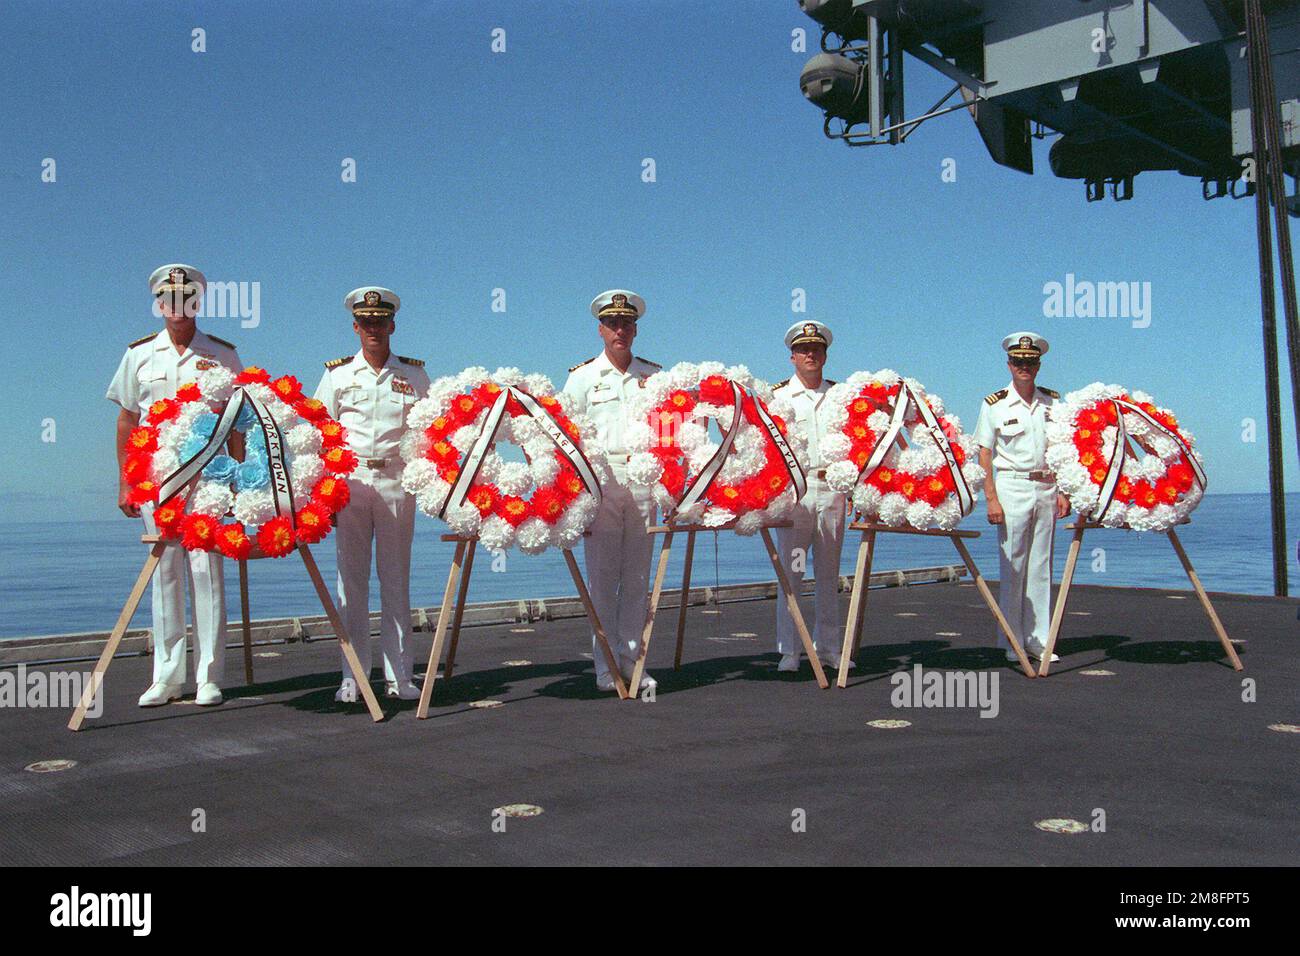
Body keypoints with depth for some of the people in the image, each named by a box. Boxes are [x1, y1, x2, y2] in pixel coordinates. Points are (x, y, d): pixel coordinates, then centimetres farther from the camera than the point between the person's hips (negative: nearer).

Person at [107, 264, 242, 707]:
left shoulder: (222, 355, 6)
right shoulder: (140, 354, 11)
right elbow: (127, 421, 13)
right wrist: (125, 483, 8)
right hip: (155, 474, 2)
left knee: (206, 570, -5)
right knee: (165, 573, 4)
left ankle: (209, 677, 0)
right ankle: (167, 676, 11)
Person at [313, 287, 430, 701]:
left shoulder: (414, 374, 11)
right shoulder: (337, 373, 12)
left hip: (397, 480, 0)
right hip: (350, 479, 0)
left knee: (396, 578, 2)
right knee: (352, 577, 0)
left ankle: (399, 675, 6)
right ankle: (352, 675, 5)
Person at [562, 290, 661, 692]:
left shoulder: (653, 375, 15)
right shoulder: (583, 376, 9)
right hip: (600, 479, -2)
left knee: (637, 576, 4)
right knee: (602, 576, -2)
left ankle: (632, 658, 11)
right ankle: (606, 663, 4)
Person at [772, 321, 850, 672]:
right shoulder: (777, 395, 5)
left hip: (832, 488, 3)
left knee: (829, 573, 8)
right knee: (791, 572, -4)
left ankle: (828, 647, 16)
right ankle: (789, 650, 2)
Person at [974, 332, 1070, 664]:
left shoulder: (1052, 402, 9)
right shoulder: (995, 404, 0)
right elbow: (984, 454, -1)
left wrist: (1063, 491, 5)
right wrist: (991, 498, -9)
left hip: (1046, 488, 3)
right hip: (1012, 488, -3)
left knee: (1041, 566, 6)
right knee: (1012, 567, -3)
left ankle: (1038, 639, 13)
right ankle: (1012, 642, 4)